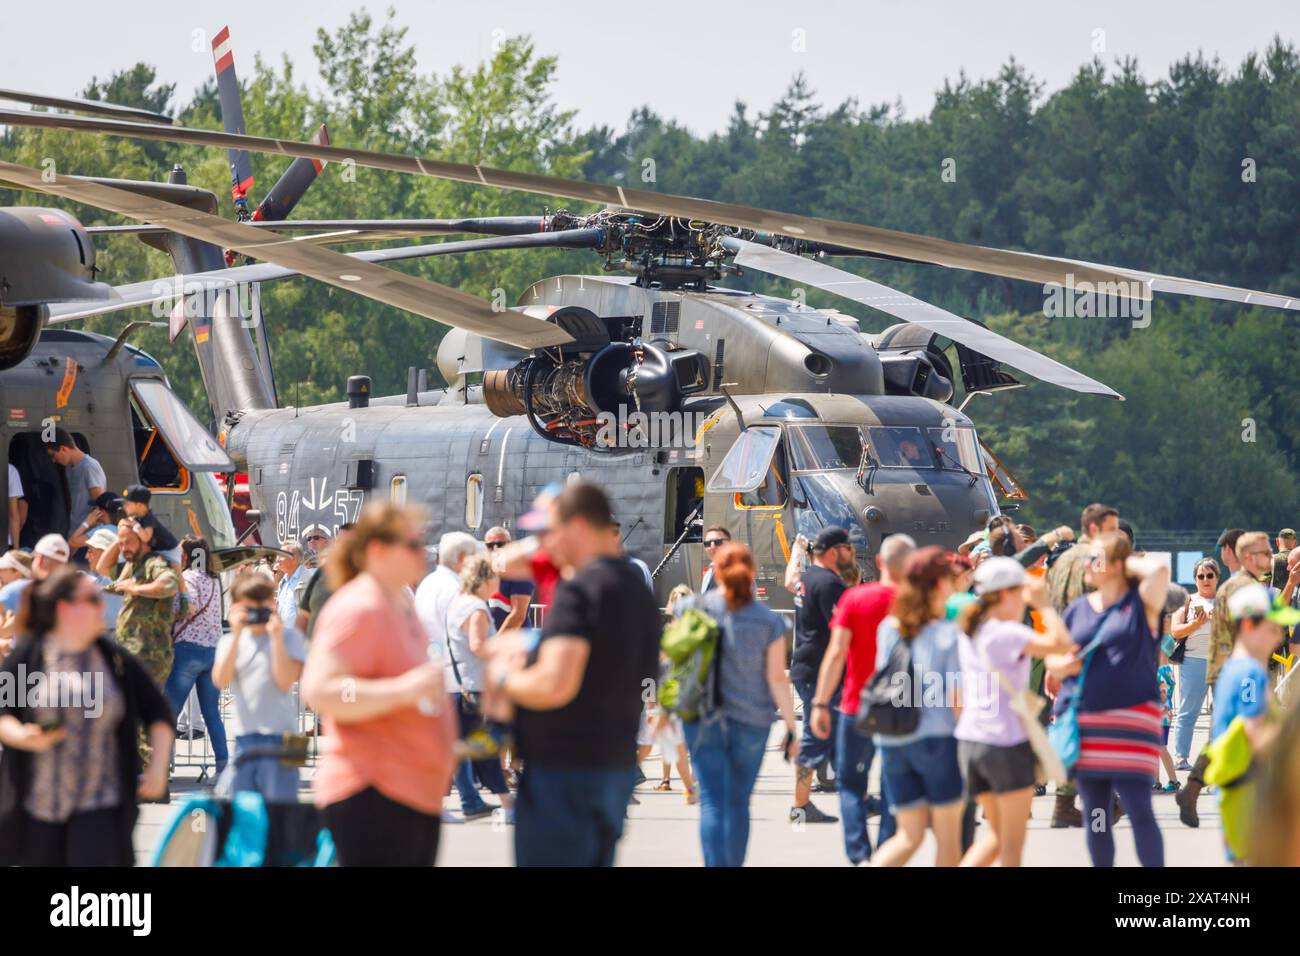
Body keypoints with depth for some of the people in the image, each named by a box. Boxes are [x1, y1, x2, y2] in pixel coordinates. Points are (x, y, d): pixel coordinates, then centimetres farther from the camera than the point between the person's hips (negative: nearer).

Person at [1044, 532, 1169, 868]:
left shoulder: (1141, 604, -1)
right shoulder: (1078, 609, 14)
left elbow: (1159, 571, -21)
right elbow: (1052, 657, 18)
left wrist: (1131, 562, -4)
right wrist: (1062, 664, -4)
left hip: (1131, 719, -5)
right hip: (1084, 720, 5)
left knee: (1139, 811, -10)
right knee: (1095, 814, 8)